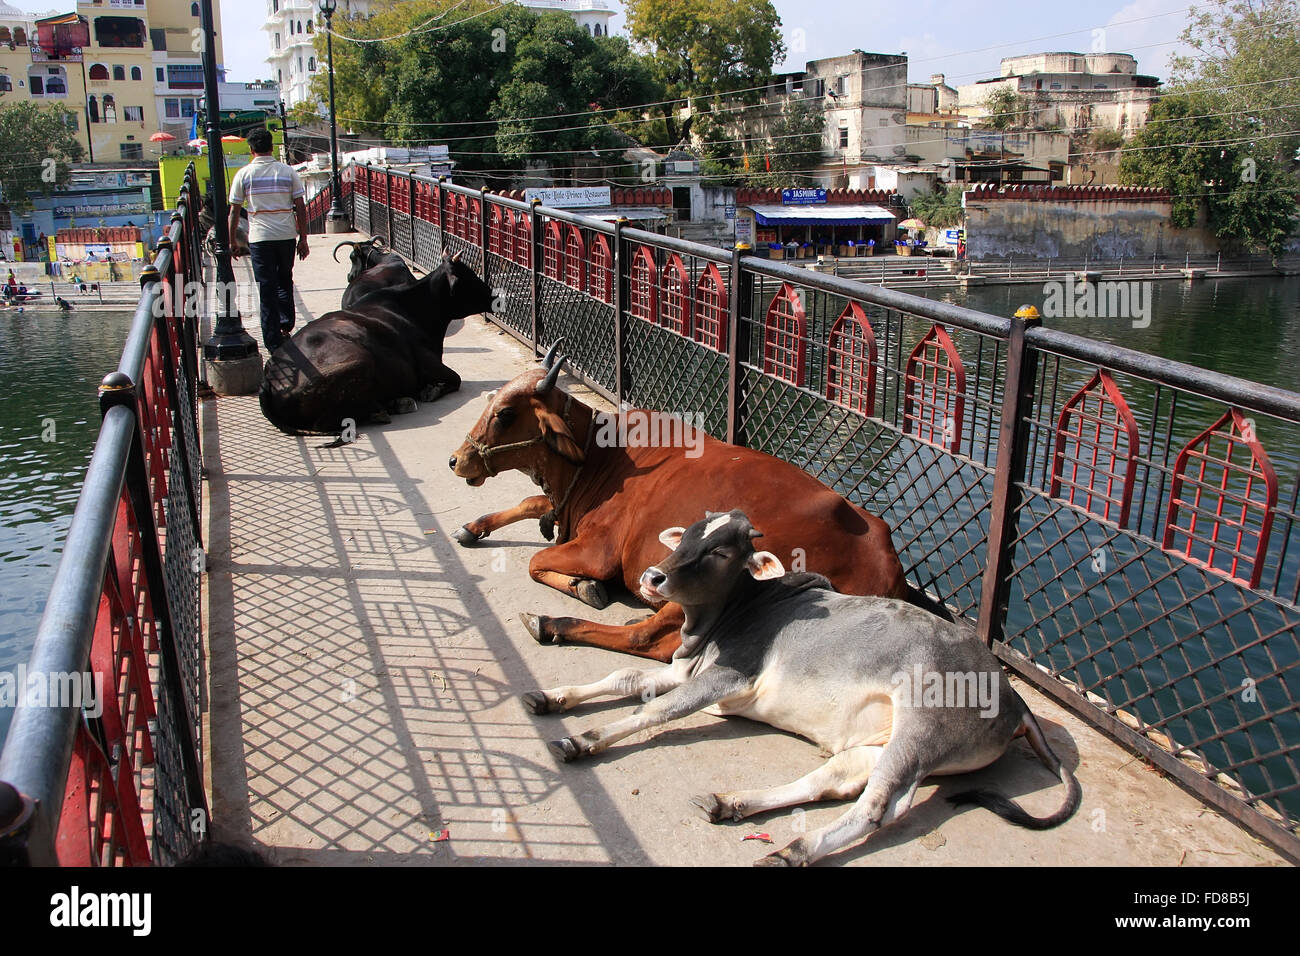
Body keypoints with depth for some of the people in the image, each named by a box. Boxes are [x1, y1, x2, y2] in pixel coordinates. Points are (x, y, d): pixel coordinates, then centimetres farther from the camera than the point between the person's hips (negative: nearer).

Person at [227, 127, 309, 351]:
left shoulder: (244, 174, 1)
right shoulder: (288, 172, 3)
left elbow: (234, 211, 3)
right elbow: (300, 208, 2)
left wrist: (233, 242, 12)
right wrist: (303, 239, 8)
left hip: (259, 238, -1)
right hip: (287, 235, 1)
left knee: (267, 287, 2)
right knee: (285, 281, 22)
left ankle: (273, 341, 2)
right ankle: (286, 324, 14)